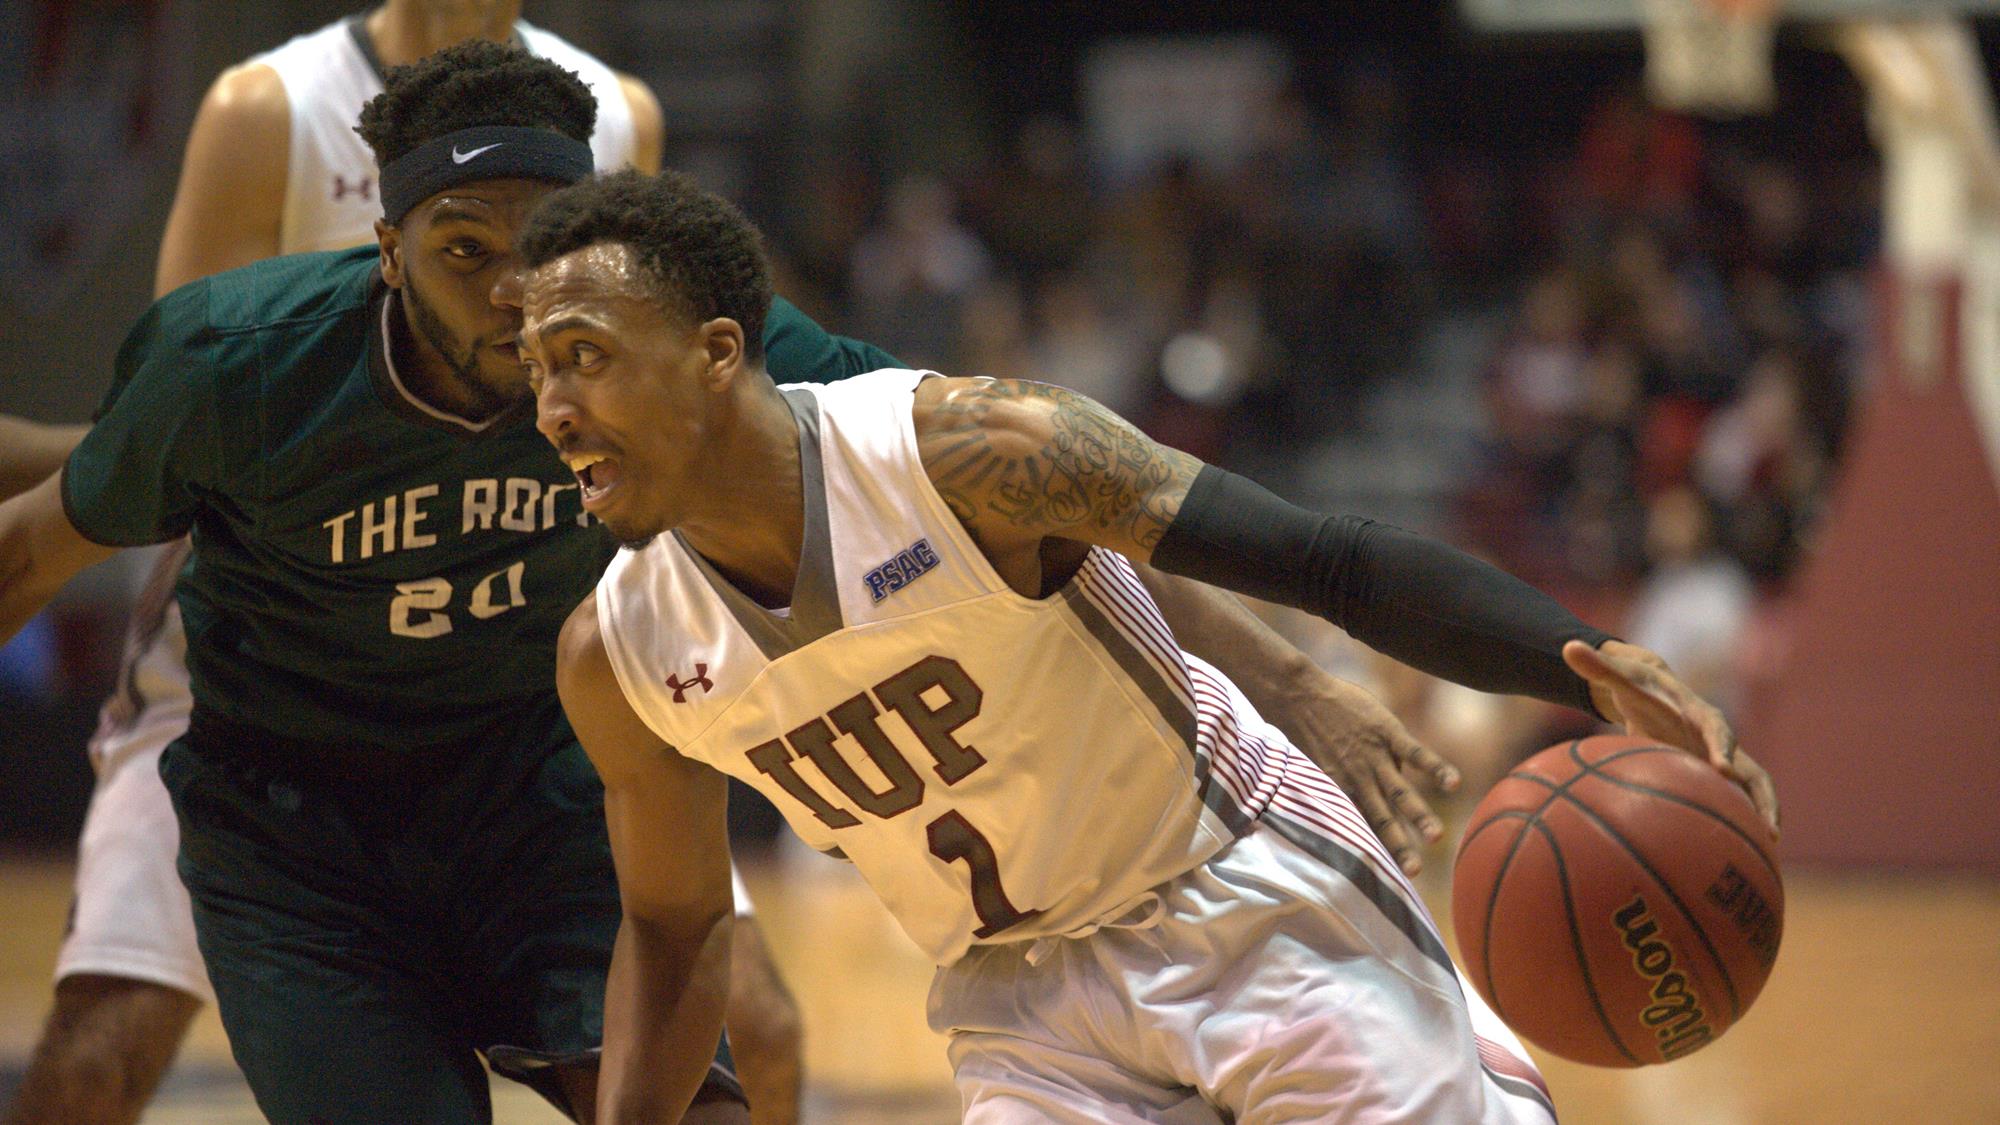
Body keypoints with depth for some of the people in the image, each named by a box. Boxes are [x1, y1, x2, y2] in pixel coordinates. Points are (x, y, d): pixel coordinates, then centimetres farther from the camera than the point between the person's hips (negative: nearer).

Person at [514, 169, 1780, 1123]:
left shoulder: (967, 449, -23)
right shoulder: (620, 656, -8)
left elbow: (1331, 562, -25)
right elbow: (675, 926, 10)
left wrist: (1592, 666, -38)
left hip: (1253, 906, -3)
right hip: (1024, 1000, 3)